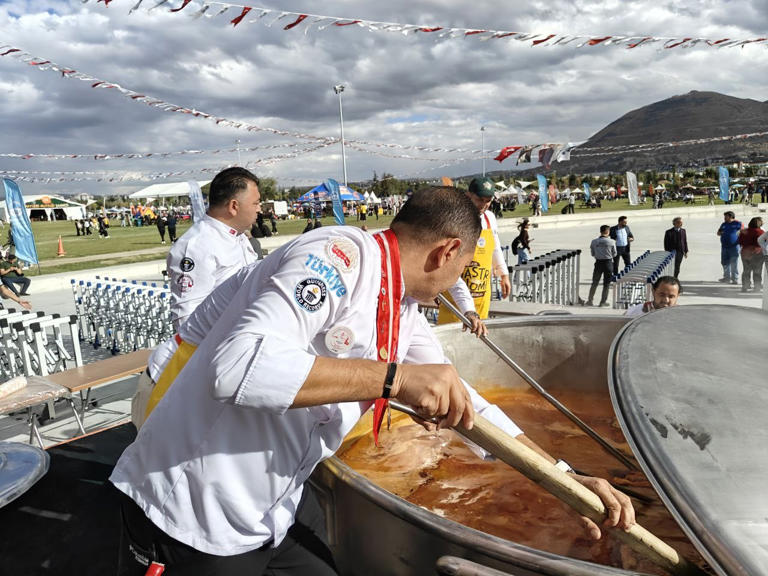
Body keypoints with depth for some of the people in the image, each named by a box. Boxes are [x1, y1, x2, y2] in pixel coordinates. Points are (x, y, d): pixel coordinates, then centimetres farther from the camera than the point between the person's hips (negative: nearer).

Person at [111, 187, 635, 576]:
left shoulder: (403, 315, 4)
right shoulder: (337, 256, -23)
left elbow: (468, 405, 9)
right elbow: (237, 368, -35)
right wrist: (393, 377, -32)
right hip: (189, 515, -8)